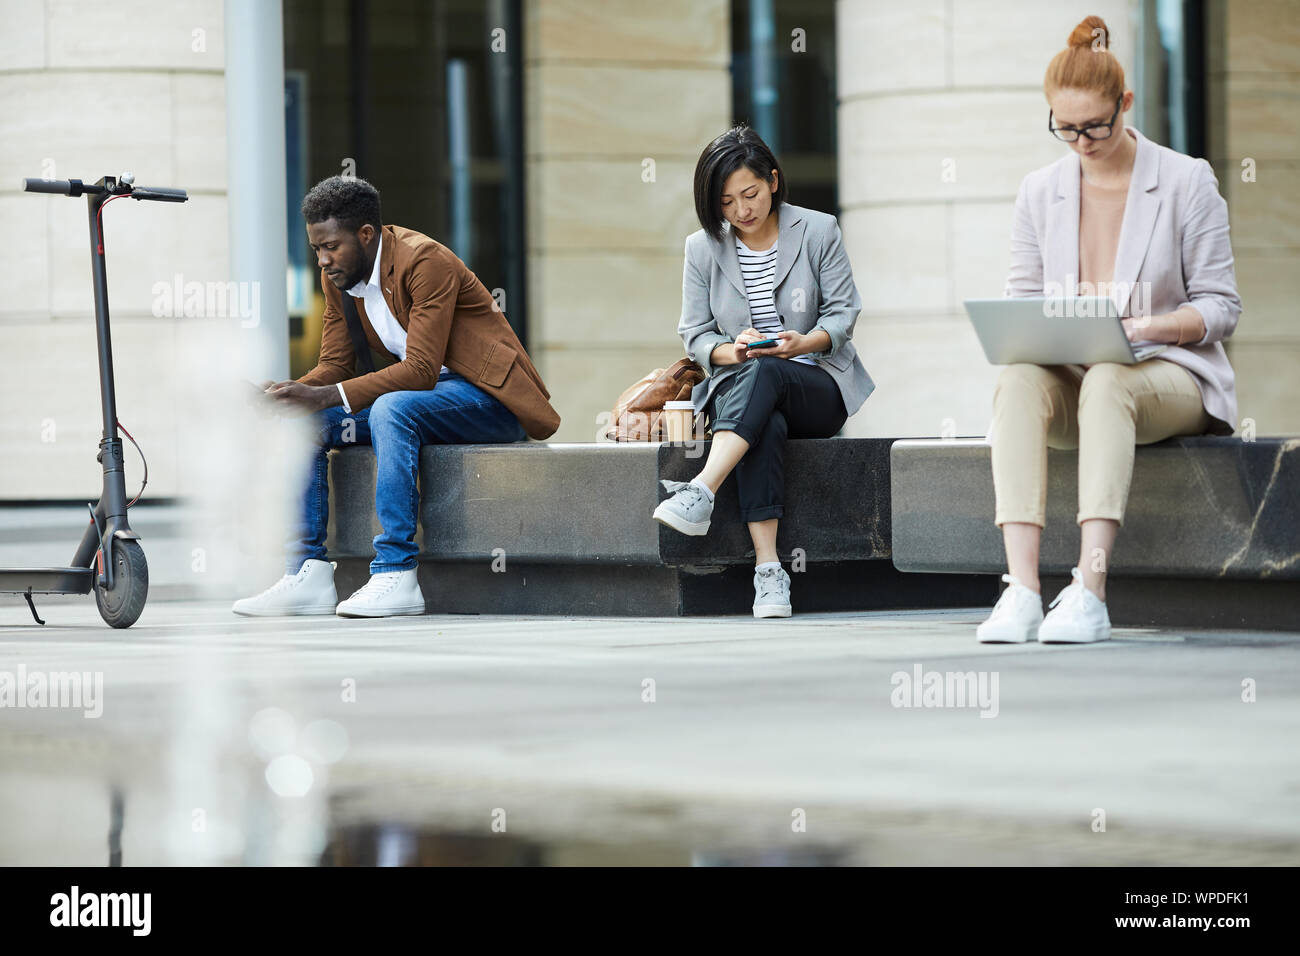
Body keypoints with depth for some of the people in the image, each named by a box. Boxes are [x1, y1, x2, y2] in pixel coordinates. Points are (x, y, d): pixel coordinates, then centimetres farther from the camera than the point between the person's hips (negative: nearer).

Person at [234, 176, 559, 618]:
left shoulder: (426, 261, -22)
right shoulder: (337, 276, 4)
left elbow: (421, 369, -27)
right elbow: (334, 366, 6)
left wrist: (324, 396, -33)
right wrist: (293, 392, -17)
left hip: (487, 397, -8)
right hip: (414, 391, 9)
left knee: (391, 409, -36)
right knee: (304, 420, -7)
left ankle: (396, 574, -37)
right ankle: (308, 575, -11)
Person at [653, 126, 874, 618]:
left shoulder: (818, 231, 2)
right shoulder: (703, 248, 6)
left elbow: (843, 312, 1)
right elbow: (695, 335, 6)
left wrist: (804, 343, -21)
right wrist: (732, 351, -17)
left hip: (817, 384, -1)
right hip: (737, 387, 1)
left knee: (763, 374, -38)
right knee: (767, 428, -37)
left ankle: (700, 494, -51)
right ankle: (767, 569, -45)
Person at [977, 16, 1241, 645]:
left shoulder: (1187, 181, 1)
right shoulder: (1040, 192, 12)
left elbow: (1219, 305, -1)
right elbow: (1020, 299, 12)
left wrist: (1151, 327, -20)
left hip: (1171, 375, -3)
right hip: (1069, 377, 3)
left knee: (1107, 382, -39)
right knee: (1017, 381, -33)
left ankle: (1088, 592, -47)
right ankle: (1022, 588, -45)